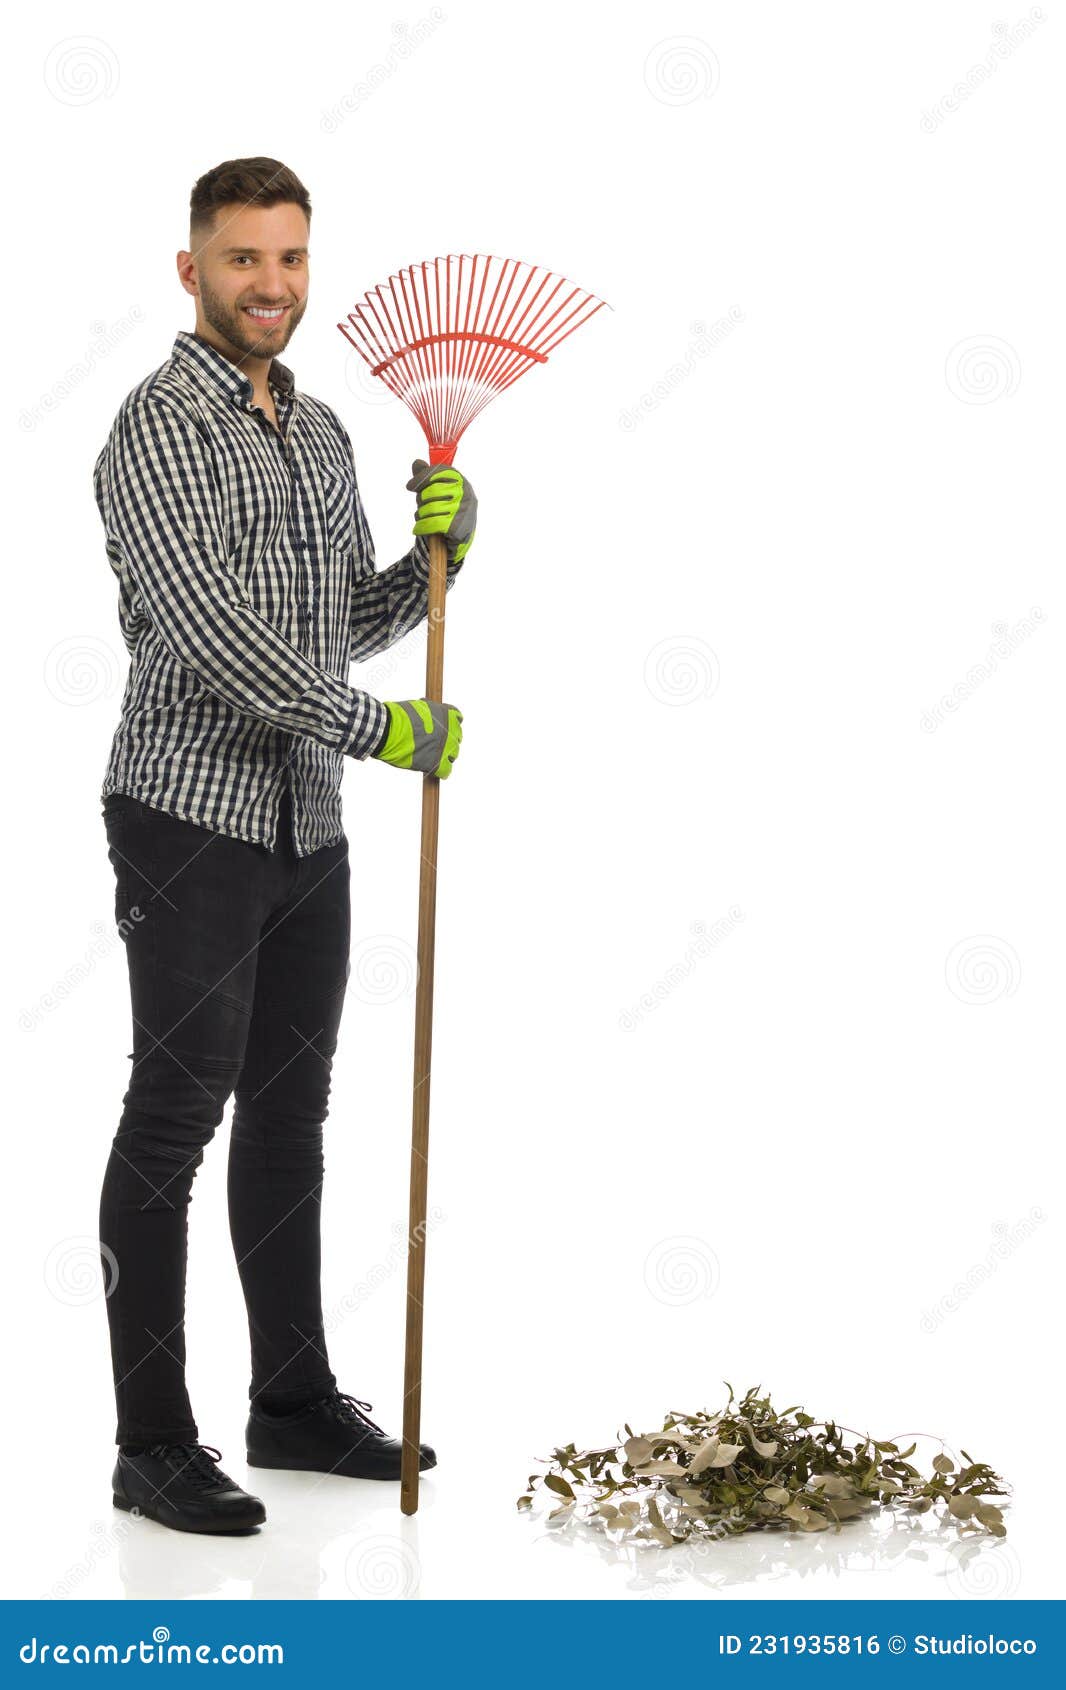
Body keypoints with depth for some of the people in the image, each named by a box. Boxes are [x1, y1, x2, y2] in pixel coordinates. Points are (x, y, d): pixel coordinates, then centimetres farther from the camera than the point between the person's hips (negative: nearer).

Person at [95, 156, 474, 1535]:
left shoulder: (320, 429, 15)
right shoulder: (160, 424, -11)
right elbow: (210, 631, -21)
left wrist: (435, 555, 1)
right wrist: (383, 726, -18)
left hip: (307, 821, 8)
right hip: (193, 816, -8)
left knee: (290, 1112, 13)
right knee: (176, 1114, -3)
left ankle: (294, 1403, 24)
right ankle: (153, 1446, 4)